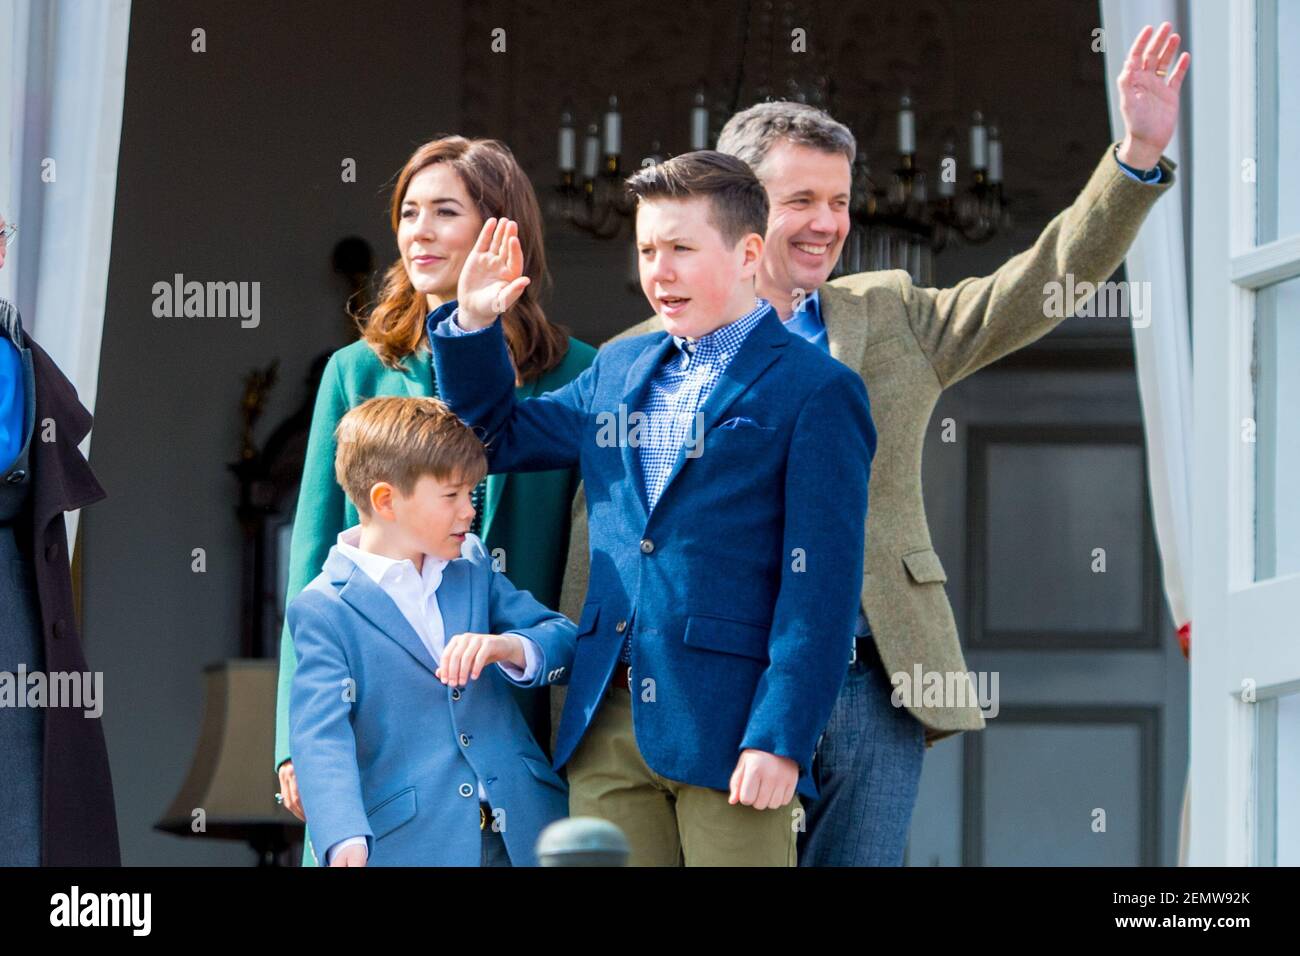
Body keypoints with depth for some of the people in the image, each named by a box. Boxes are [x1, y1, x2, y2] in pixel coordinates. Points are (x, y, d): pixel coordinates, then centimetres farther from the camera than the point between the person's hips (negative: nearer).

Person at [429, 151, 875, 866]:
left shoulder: (814, 390, -3)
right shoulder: (617, 373, 17)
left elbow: (821, 583, -9)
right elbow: (494, 437, 30)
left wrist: (781, 737, -16)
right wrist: (472, 323, 15)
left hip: (728, 727, -6)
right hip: (609, 725, 6)